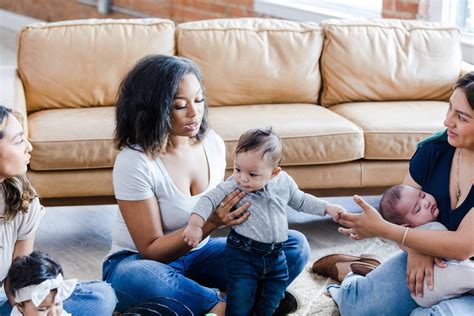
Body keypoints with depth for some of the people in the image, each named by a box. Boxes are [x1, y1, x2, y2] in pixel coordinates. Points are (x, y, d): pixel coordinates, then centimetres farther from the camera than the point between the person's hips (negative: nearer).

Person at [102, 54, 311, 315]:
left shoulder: (213, 143, -5)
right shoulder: (134, 162, -22)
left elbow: (216, 207, 7)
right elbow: (151, 249, -20)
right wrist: (210, 223, -34)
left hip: (197, 254, 5)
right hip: (139, 261, -5)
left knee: (296, 245, -8)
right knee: (138, 279, -43)